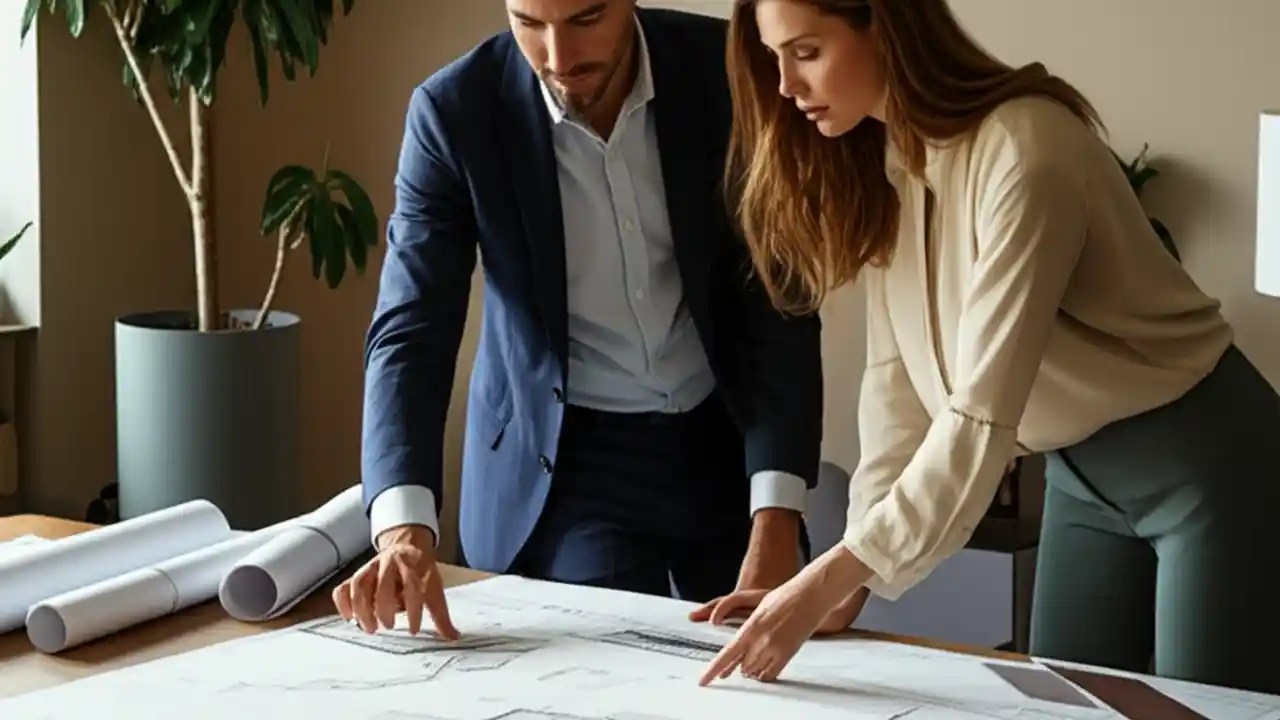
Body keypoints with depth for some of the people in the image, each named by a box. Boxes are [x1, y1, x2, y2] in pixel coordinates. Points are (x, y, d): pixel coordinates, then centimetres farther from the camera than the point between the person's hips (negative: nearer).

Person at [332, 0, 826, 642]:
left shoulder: (726, 73, -15)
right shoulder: (455, 111, -17)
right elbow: (411, 331, -19)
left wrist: (776, 517, -21)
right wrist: (404, 523, -36)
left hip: (725, 441, 2)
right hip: (561, 460, -1)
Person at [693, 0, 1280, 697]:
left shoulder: (1023, 150, -27)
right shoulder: (874, 162, -2)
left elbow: (982, 412, -32)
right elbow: (898, 377, -1)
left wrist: (827, 583, -34)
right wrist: (842, 576, -10)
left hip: (1203, 461, -7)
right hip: (1081, 474, 8)